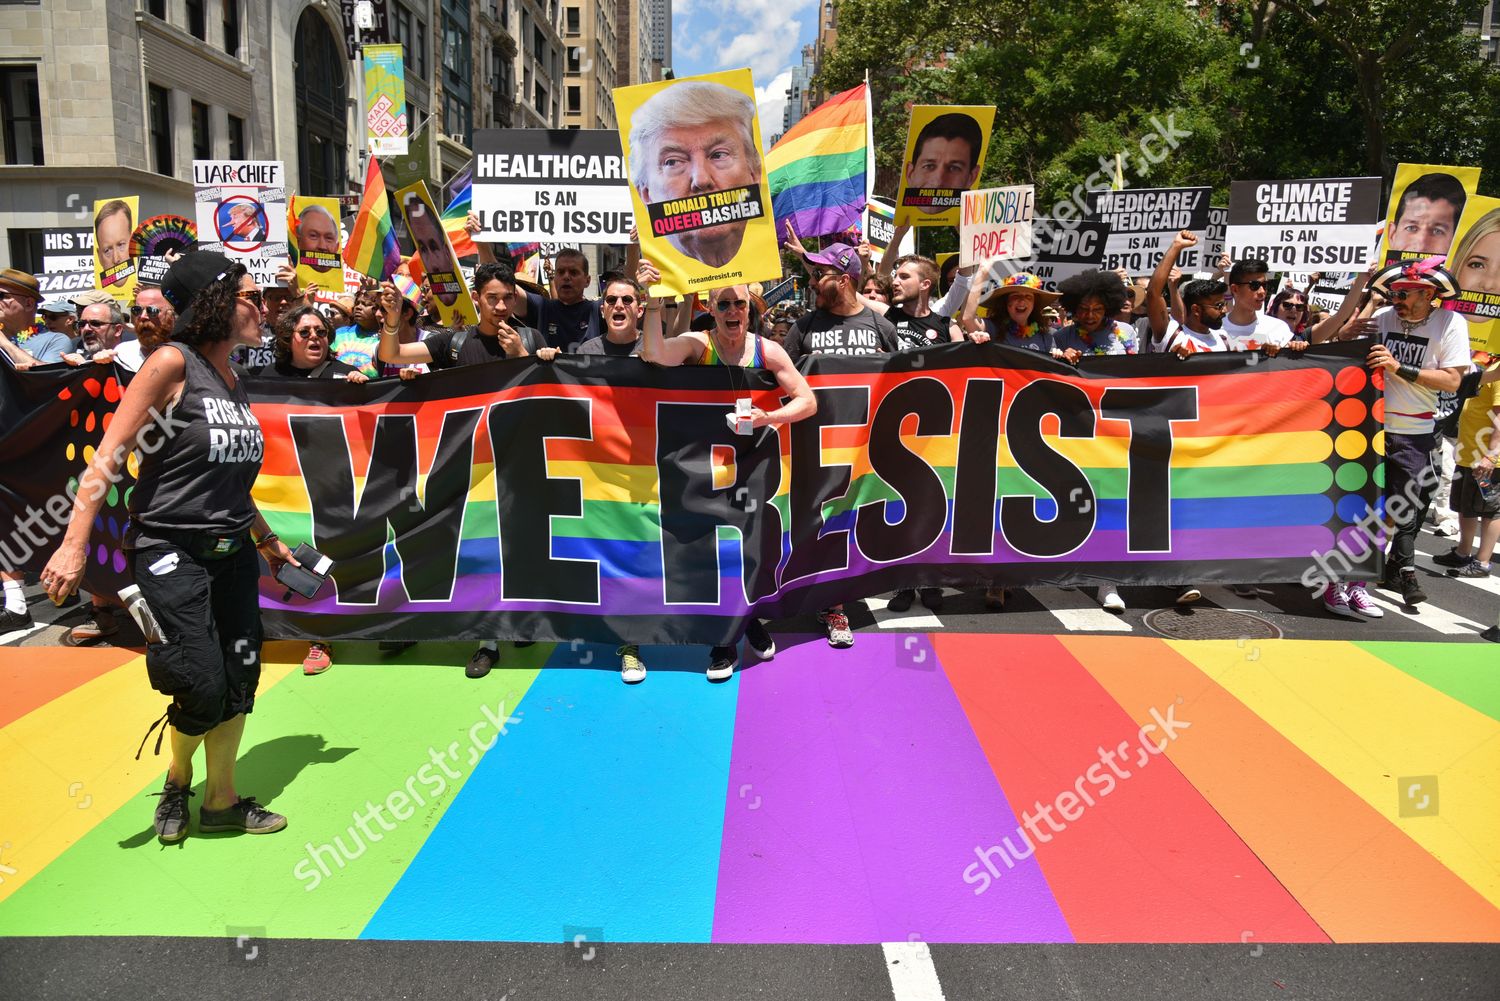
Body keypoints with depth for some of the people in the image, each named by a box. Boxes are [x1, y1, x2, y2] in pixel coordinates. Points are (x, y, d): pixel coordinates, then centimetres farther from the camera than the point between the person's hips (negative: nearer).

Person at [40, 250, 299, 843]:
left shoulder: (234, 379, 11)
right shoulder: (172, 363, -11)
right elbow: (108, 457, -14)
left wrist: (266, 539, 25)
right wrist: (74, 544, -20)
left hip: (232, 553, 7)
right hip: (170, 554, -7)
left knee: (239, 681, 8)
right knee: (203, 690, -7)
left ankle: (222, 801, 26)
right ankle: (177, 779, 25)